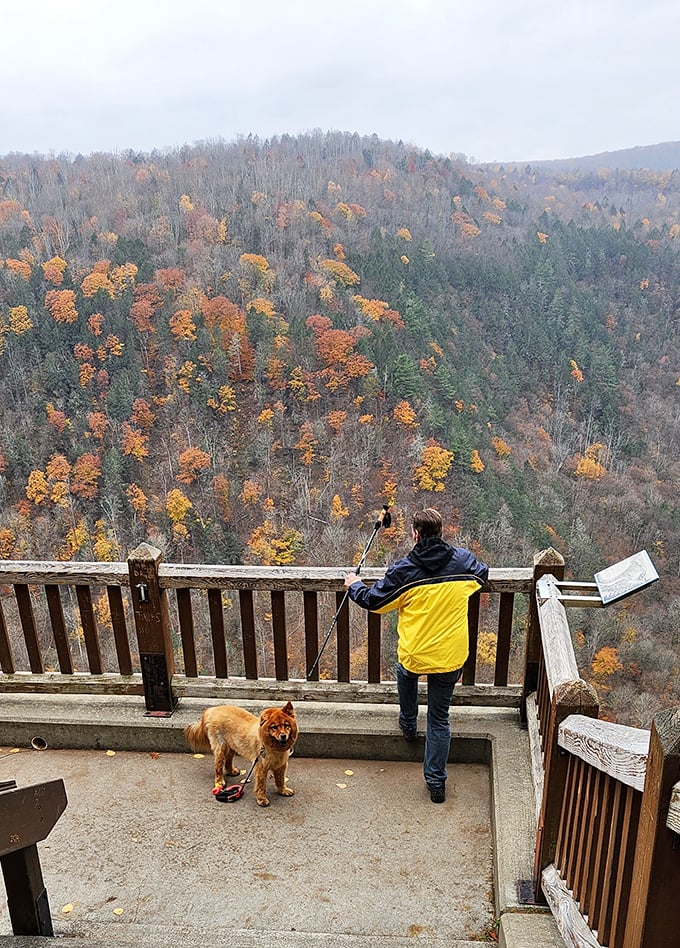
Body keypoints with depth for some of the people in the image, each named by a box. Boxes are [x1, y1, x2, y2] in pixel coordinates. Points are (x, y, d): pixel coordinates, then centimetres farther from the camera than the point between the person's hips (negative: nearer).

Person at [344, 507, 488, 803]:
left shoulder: (404, 570, -15)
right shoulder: (463, 561, -6)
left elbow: (372, 601, -4)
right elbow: (483, 573, 18)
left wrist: (354, 585, 16)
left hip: (415, 655, -2)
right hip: (451, 657, 2)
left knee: (406, 672, 36)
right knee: (439, 718, 16)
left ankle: (408, 724, 49)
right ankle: (436, 782, 20)